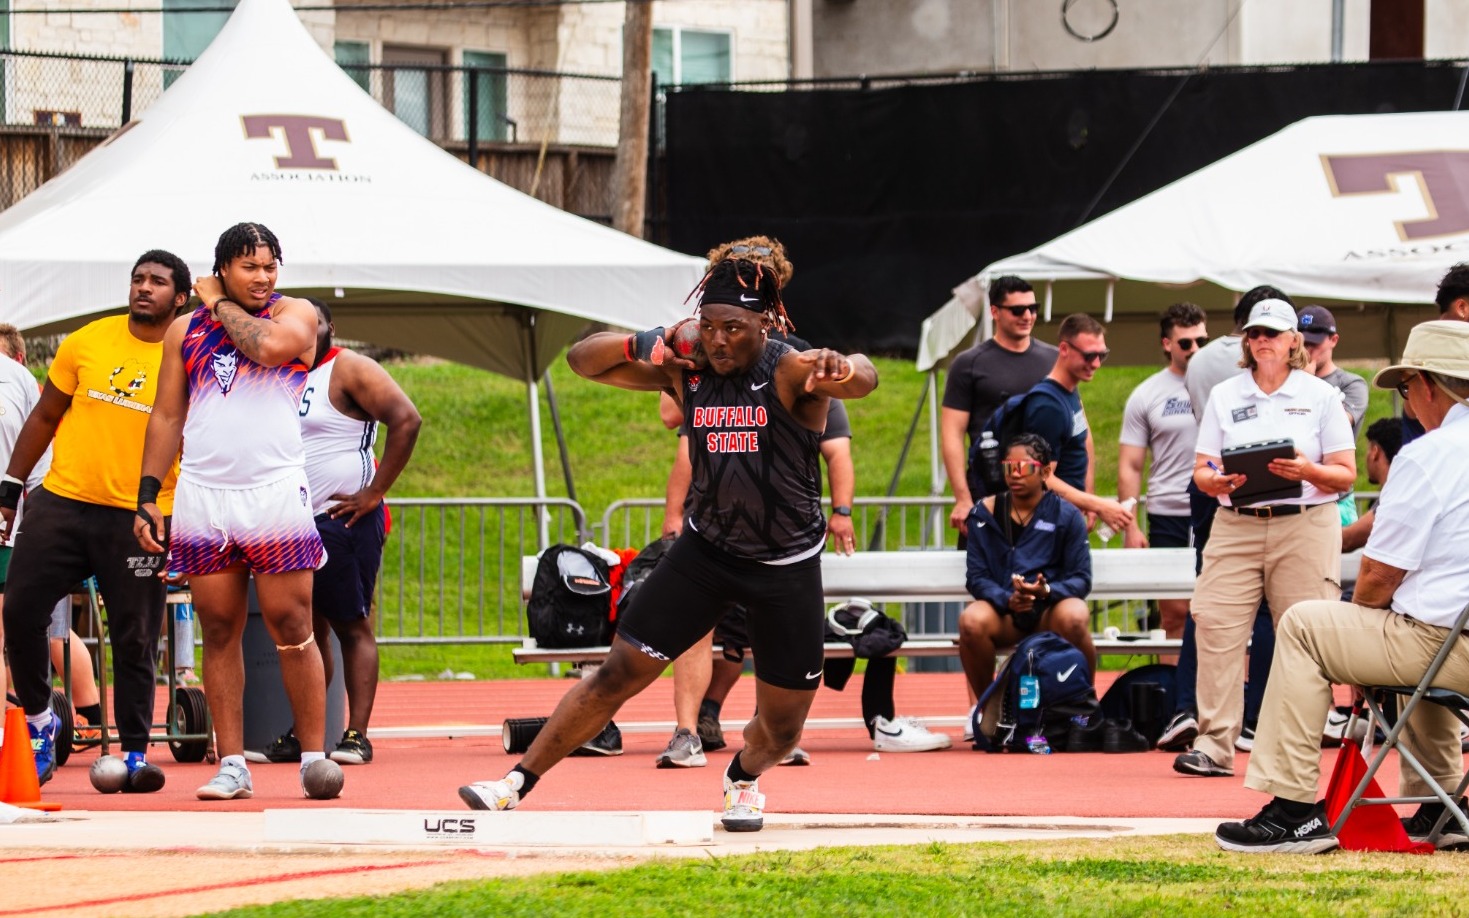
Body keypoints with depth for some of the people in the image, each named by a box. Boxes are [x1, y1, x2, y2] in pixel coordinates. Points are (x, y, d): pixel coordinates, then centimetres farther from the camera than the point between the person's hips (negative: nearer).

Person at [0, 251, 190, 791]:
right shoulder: (87, 342, 6)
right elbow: (45, 417, 14)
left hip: (138, 519, -2)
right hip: (62, 502, 2)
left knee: (134, 639, 0)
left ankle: (135, 752, 10)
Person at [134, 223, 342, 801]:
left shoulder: (295, 314, 5)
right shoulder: (184, 331, 14)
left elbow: (271, 346, -18)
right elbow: (166, 417, 15)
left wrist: (221, 305, -2)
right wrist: (147, 498, 7)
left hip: (275, 491, -3)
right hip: (201, 494, 3)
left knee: (291, 628, -5)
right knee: (219, 632, 3)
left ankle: (315, 755, 1)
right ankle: (231, 765, 5)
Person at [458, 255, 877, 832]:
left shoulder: (792, 372, -19)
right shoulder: (686, 371, -6)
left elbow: (863, 379, -40)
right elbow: (582, 360, -1)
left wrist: (843, 369, -65)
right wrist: (647, 346, -21)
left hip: (787, 568, -2)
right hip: (706, 550, 2)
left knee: (781, 728, 7)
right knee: (619, 673, -3)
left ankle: (742, 778, 41)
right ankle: (518, 783, 4)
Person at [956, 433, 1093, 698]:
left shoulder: (1066, 516, 4)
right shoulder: (985, 514, 6)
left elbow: (1081, 578, 0)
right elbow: (976, 577, 1)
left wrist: (1046, 591, -22)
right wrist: (1007, 599, -20)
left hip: (1051, 608, -1)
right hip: (1003, 611, 1)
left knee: (1074, 618, -36)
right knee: (971, 621, -33)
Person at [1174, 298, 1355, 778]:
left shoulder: (1321, 395, 7)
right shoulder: (1225, 395, 14)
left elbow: (1346, 474, 4)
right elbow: (1202, 471, 11)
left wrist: (1309, 472, -16)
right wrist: (1217, 481, -12)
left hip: (1304, 526, -2)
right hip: (1235, 525, 2)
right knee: (1217, 627, -11)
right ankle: (1213, 745, -11)